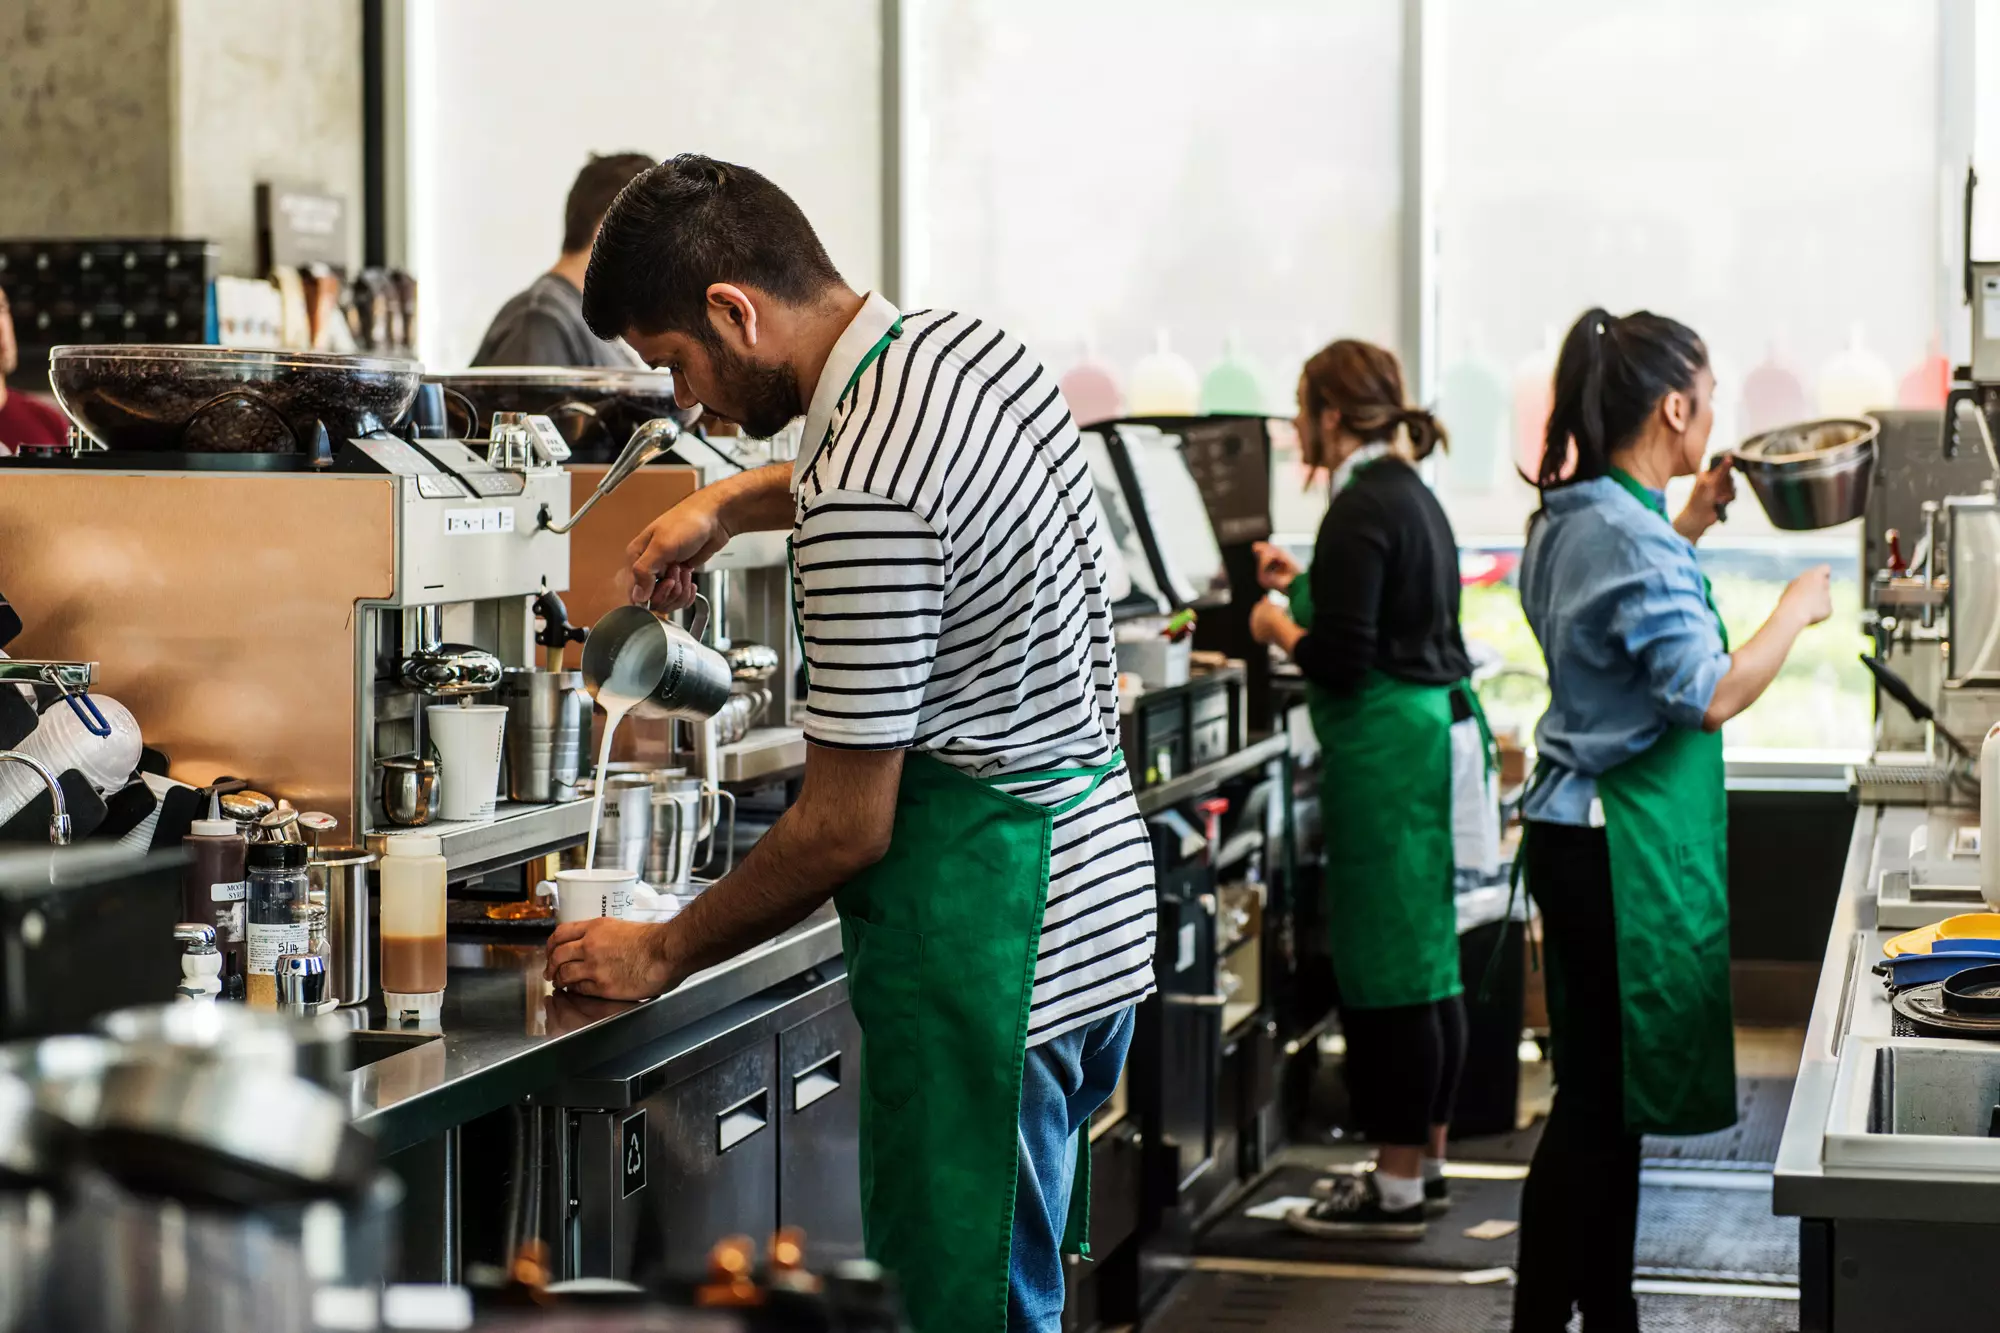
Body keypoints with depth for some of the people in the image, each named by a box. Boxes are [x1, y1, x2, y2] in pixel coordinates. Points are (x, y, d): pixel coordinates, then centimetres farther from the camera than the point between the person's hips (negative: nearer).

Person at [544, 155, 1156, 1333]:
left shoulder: (862, 503, -23)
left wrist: (662, 954, -4)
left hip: (990, 937, -10)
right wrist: (734, 502, 21)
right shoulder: (969, 343, 4)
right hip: (1102, 892, 10)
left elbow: (847, 828, -18)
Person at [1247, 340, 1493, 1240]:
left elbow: (1342, 662, -19)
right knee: (1427, 957, 15)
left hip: (1388, 751, -10)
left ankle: (1397, 1190, 1)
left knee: (1385, 968, -4)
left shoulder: (1362, 508, -15)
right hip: (1440, 735, 10)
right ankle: (1424, 1163, 24)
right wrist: (1304, 589, 28)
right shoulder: (1412, 495, 15)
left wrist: (1277, 626, -1)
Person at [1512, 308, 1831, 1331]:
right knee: (1598, 1104, -5)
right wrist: (1795, 611, -9)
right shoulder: (1629, 536, -19)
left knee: (1608, 1095, 15)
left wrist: (1694, 521, 25)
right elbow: (1713, 694, -24)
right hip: (1623, 838, -10)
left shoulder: (1574, 518, 11)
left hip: (1579, 826, 10)